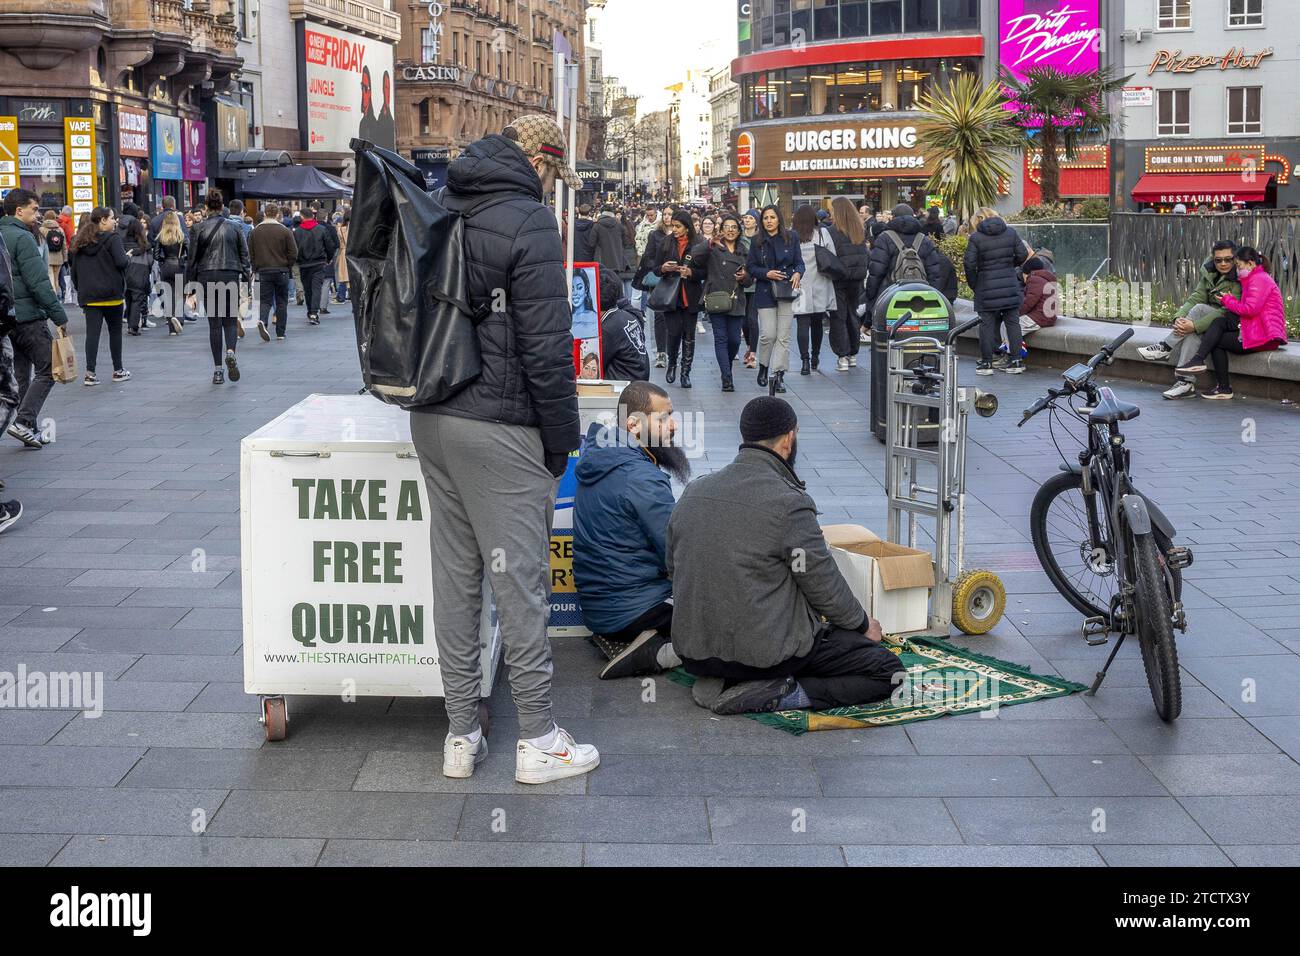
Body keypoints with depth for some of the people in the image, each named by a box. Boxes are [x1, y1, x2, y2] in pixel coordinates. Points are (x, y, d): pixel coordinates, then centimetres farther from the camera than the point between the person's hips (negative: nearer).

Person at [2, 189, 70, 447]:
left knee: (22, 374, 14)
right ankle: (23, 422, -13)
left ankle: (29, 430, 16)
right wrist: (60, 316, -15)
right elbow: (39, 283, -18)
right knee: (47, 370, -4)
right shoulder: (22, 237, -13)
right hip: (27, 316, -9)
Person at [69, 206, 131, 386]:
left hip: (88, 295, 4)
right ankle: (118, 370, 17)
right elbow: (121, 262, -19)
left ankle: (90, 373, -7)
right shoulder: (112, 238, -9)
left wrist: (80, 290, 21)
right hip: (111, 293, -4)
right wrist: (128, 259, 3)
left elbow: (74, 270, 14)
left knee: (92, 333, 1)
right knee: (115, 331, 10)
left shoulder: (80, 242, 11)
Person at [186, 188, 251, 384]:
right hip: (231, 276, 1)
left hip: (207, 277, -1)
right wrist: (246, 280, 11)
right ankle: (230, 352, -20)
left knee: (214, 323, 5)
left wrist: (189, 283, 8)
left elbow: (192, 259, 1)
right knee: (230, 320, 10)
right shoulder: (234, 228, 4)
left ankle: (217, 370, 3)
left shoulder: (199, 229, -1)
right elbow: (244, 256, 5)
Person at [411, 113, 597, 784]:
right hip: (500, 427, -7)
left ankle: (461, 734, 20)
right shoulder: (528, 222, -12)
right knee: (519, 577, 0)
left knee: (454, 573, 12)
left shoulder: (440, 207, 11)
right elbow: (545, 346, -16)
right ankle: (537, 740, 9)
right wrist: (562, 442, -8)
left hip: (432, 419, 7)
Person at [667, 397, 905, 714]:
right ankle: (769, 695, -11)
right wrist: (863, 625, 11)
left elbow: (672, 569, 15)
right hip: (768, 650, -7)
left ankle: (723, 682, 9)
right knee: (885, 669, 2)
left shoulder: (693, 492, 3)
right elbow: (825, 586, -9)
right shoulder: (790, 503, -17)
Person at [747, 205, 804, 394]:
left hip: (787, 290, 0)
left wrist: (797, 273, -15)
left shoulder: (791, 238, 3)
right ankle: (763, 367, 18)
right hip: (765, 292, 0)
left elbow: (799, 262, 7)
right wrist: (767, 273, -12)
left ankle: (779, 375, 2)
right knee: (768, 334, -7)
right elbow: (750, 267, 5)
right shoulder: (757, 242, 3)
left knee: (783, 336, -2)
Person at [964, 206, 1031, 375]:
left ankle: (986, 363, 5)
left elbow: (970, 265, -10)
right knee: (1012, 322, 10)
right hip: (1010, 288, 3)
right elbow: (1023, 255, 4)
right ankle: (1017, 361, 10)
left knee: (987, 325, 4)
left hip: (986, 289, -3)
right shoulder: (1011, 233, 2)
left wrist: (974, 285, 3)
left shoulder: (976, 238, -8)